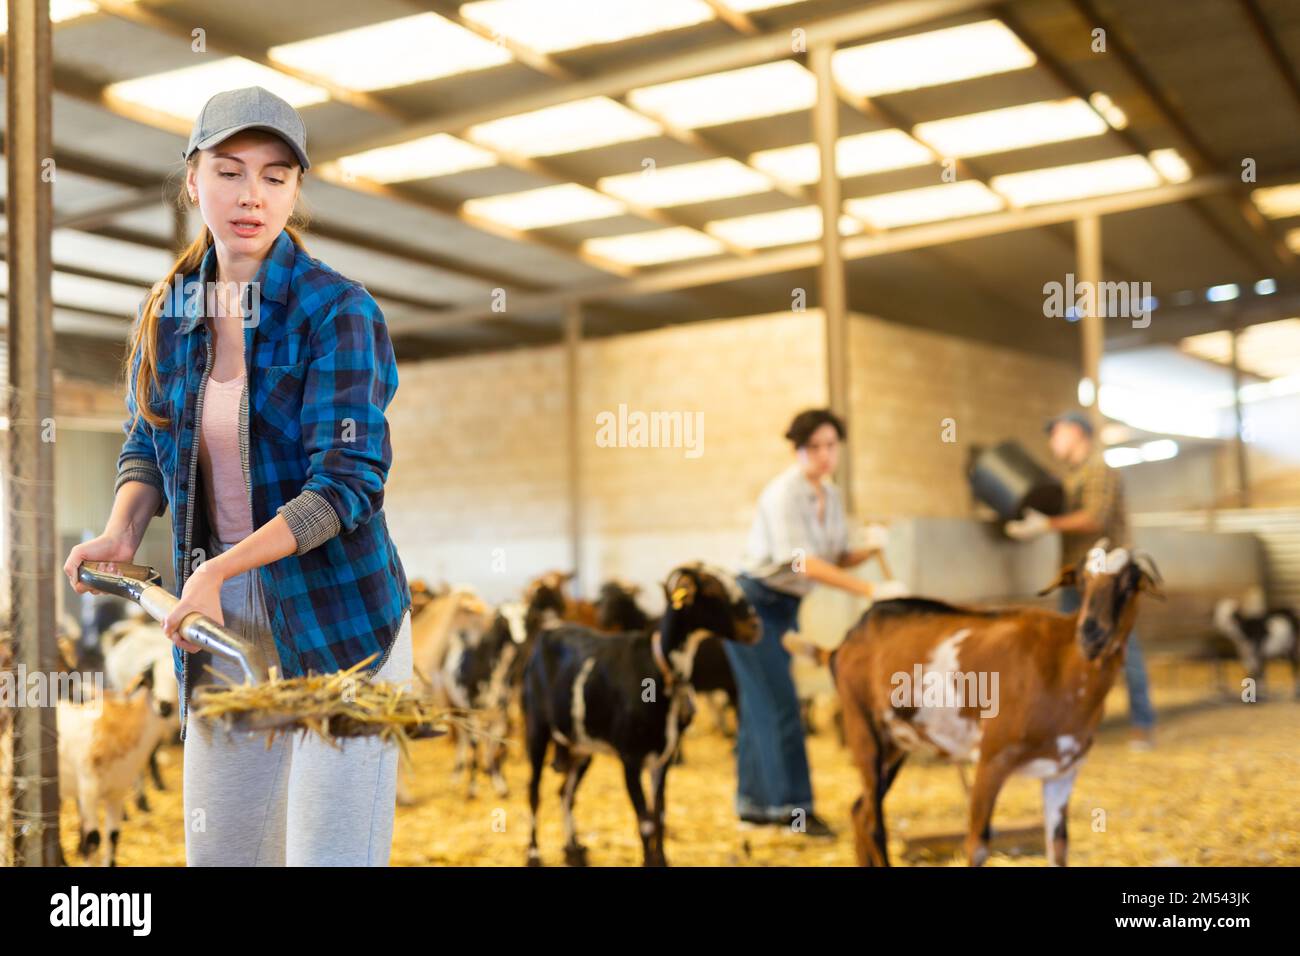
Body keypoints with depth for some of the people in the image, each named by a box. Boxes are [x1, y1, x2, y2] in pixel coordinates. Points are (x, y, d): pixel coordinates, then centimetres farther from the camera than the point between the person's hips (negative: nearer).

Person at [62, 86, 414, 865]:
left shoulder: (338, 311, -13)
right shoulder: (169, 311, 5)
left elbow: (347, 483, -20)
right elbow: (146, 448, 15)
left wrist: (221, 569, -27)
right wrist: (122, 536, -6)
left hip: (341, 621, -5)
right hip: (222, 623, 6)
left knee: (330, 852, -2)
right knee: (217, 850, 15)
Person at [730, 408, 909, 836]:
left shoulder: (832, 496, 5)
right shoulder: (785, 493, -20)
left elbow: (837, 561, 9)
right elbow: (802, 562, -31)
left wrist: (869, 549, -13)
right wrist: (871, 590, -36)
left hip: (785, 607, 8)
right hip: (753, 603, -8)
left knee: (761, 706, 12)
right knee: (780, 706, -8)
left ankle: (753, 801, 19)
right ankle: (792, 805, -3)